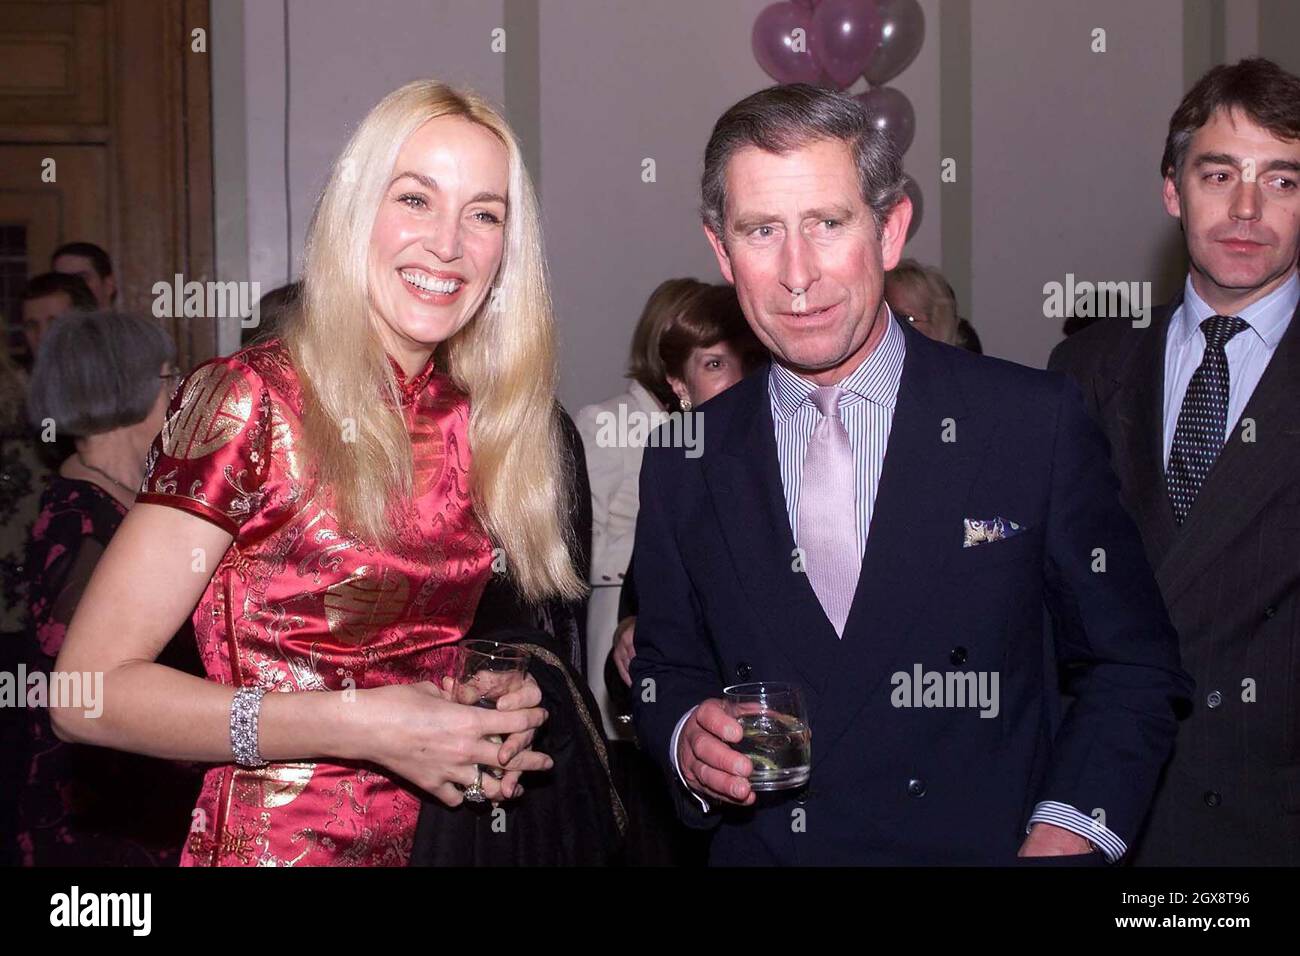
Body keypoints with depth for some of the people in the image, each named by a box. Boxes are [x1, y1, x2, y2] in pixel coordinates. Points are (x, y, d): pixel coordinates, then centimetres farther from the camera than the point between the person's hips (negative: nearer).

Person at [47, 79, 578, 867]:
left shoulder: (479, 420, 0)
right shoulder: (249, 402, -15)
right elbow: (89, 689, -17)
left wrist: (497, 712, -5)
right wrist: (360, 726, -22)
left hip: (431, 832, 5)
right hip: (268, 840, -5)